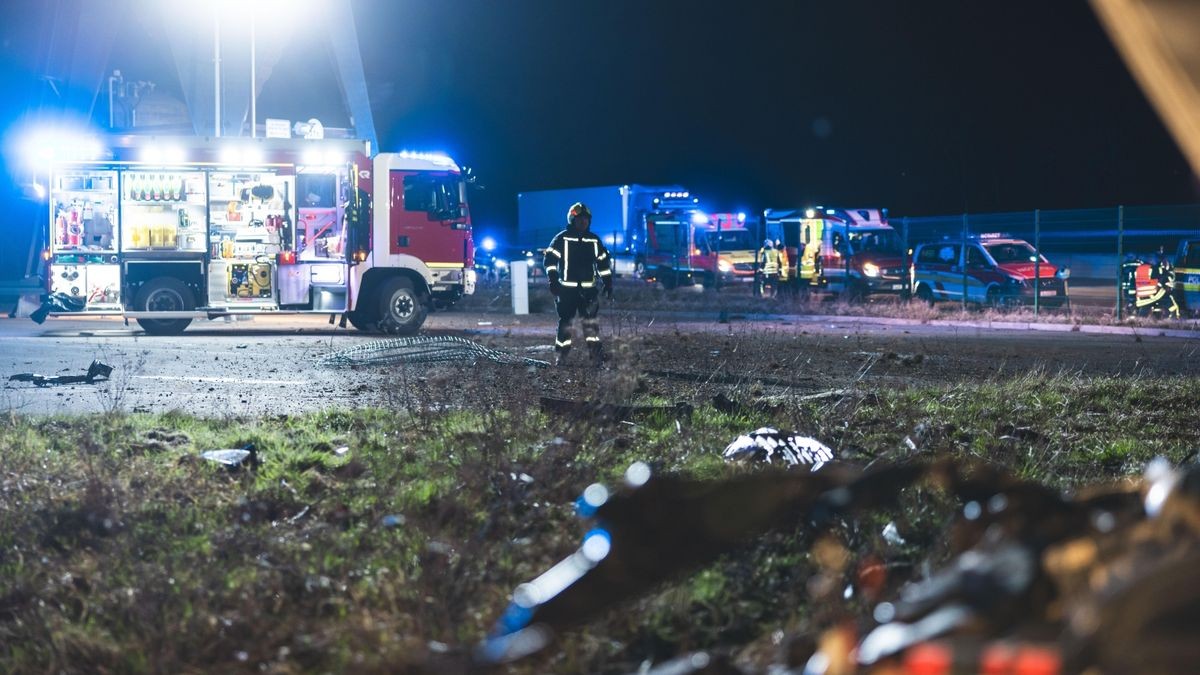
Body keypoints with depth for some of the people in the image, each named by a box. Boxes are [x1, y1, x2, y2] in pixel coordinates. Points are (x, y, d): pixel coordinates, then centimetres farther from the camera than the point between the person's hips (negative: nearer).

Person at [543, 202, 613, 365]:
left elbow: (604, 263, 17)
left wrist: (608, 284, 14)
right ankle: (562, 353, 8)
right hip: (567, 288, -2)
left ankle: (595, 348, -6)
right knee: (565, 319, 0)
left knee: (591, 318, -8)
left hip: (588, 288, 3)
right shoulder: (561, 239, -2)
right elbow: (550, 260, -5)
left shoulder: (594, 240, 10)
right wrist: (553, 280, -15)